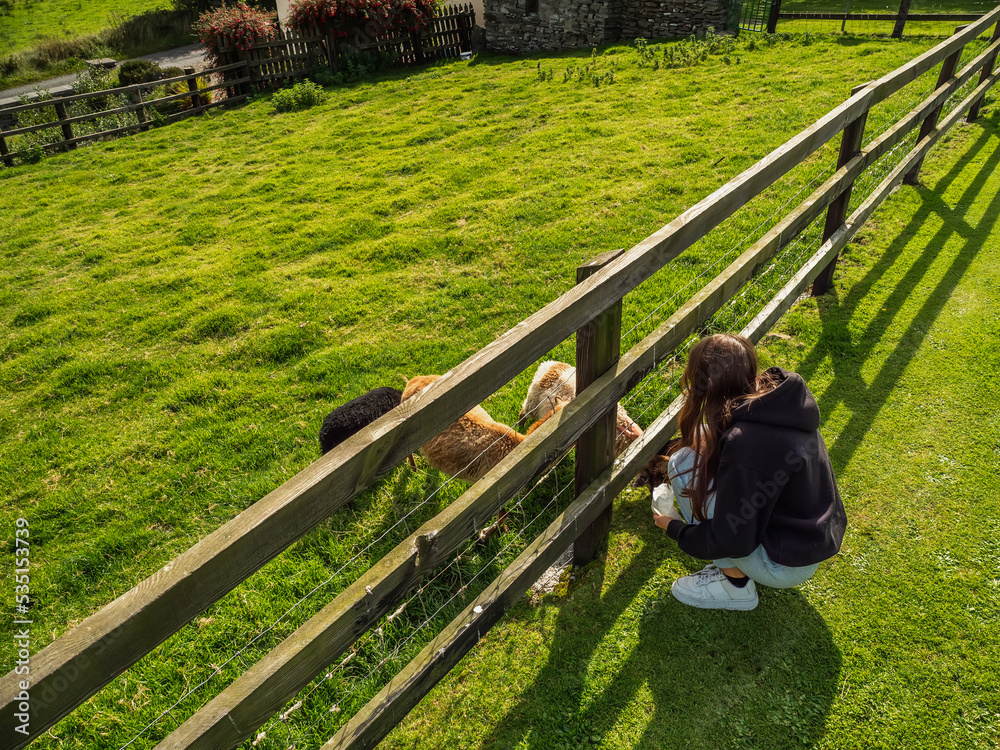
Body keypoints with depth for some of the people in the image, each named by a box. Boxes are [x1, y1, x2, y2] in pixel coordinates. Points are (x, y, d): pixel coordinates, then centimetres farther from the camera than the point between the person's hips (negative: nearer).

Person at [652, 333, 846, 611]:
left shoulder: (745, 443, -31)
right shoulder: (776, 395, -7)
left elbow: (732, 540, -23)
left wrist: (675, 528, -7)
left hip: (788, 565, -8)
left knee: (684, 464, -14)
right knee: (703, 442, 9)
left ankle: (736, 584, 0)